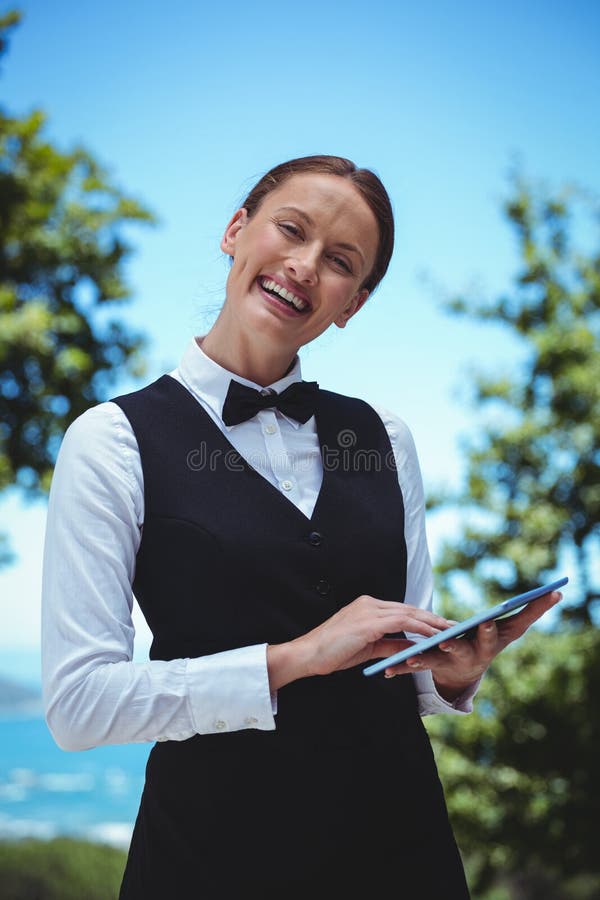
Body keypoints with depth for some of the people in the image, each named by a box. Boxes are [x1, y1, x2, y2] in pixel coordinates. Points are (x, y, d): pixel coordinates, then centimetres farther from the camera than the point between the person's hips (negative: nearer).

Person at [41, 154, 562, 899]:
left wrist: (457, 667, -11)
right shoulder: (114, 441, -8)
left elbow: (411, 671, 11)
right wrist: (294, 658, -20)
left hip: (397, 834, 4)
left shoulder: (382, 437, 5)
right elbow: (78, 699, -14)